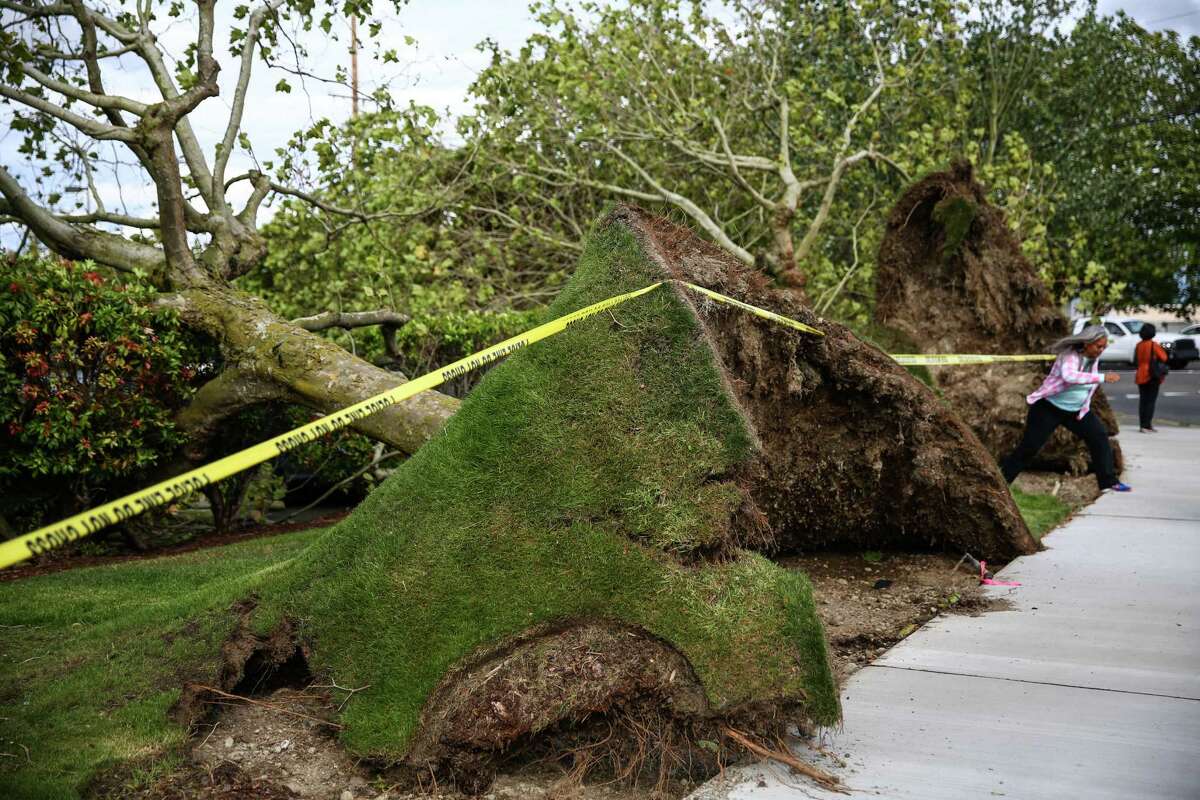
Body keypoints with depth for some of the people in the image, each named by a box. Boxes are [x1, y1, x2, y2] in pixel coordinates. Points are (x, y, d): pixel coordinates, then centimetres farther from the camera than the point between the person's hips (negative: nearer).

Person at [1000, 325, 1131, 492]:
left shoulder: (1094, 358, -2)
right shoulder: (1070, 356, -25)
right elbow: (1069, 376, -48)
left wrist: (1084, 407, 8)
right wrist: (1102, 378, -50)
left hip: (1076, 410, 7)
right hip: (1049, 407, -7)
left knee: (1099, 437, -4)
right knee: (1030, 445, -6)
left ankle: (1108, 481, 5)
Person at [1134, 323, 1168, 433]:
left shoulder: (1138, 345, 4)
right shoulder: (1154, 345, -12)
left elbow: (1135, 361, 10)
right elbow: (1163, 358, -10)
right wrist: (1161, 349, 6)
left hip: (1141, 376, 5)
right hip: (1152, 376, -5)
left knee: (1143, 401, 10)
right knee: (1151, 401, -2)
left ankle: (1142, 425, 11)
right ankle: (1147, 426, -7)